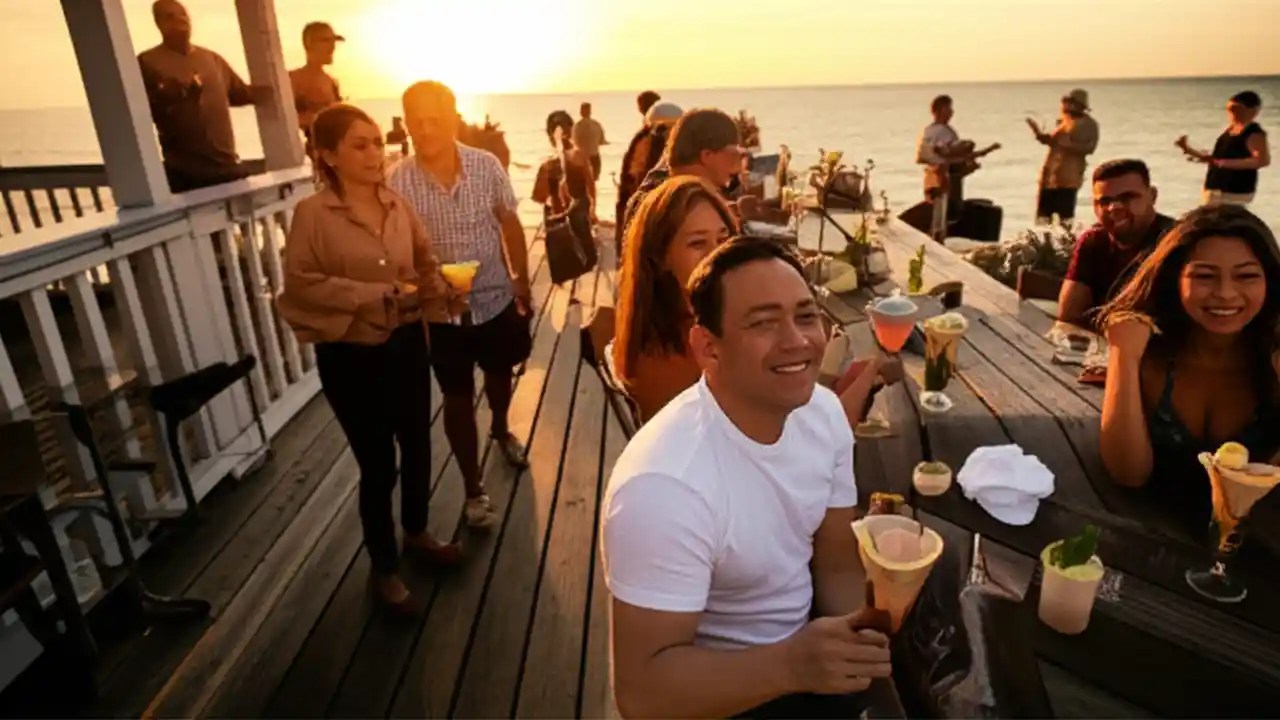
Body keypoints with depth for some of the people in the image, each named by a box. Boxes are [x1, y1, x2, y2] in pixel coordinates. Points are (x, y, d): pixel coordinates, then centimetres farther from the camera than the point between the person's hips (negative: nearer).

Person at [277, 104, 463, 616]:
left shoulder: (397, 204, 1)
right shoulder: (313, 214, -13)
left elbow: (425, 261, 9)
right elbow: (301, 282, -18)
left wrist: (438, 290, -12)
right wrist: (375, 295, -21)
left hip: (407, 343, 5)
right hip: (351, 355, -5)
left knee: (417, 445, 19)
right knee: (377, 462, 6)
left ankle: (417, 534, 45)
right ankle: (385, 569, 29)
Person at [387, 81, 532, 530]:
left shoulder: (486, 165, -11)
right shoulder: (397, 182, -15)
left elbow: (510, 226, 1)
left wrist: (523, 283, 4)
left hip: (497, 298, 2)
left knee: (500, 374, 25)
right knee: (458, 397, 9)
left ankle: (500, 430, 58)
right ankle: (473, 489, 27)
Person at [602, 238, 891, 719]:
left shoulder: (823, 411, -10)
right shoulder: (665, 484, -33)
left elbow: (837, 566, 0)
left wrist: (861, 637, -20)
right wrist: (792, 664, -38)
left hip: (802, 638, 7)